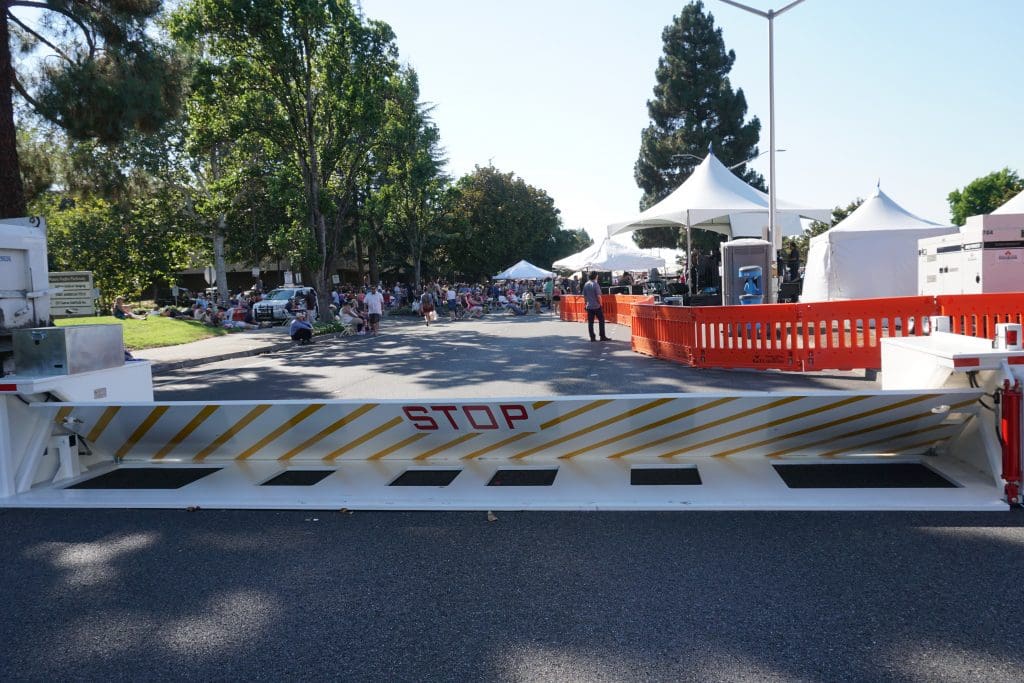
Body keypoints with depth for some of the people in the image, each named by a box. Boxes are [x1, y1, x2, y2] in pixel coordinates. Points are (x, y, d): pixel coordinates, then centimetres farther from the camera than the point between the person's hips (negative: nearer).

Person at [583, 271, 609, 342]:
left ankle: (592, 337, 6)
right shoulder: (595, 284, -12)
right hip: (596, 306, -6)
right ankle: (602, 337, 5)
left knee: (590, 322, 6)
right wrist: (600, 304, -4)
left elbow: (584, 296, 12)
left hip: (589, 306, 6)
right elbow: (598, 296, -15)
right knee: (601, 321, 4)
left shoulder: (586, 285, 7)